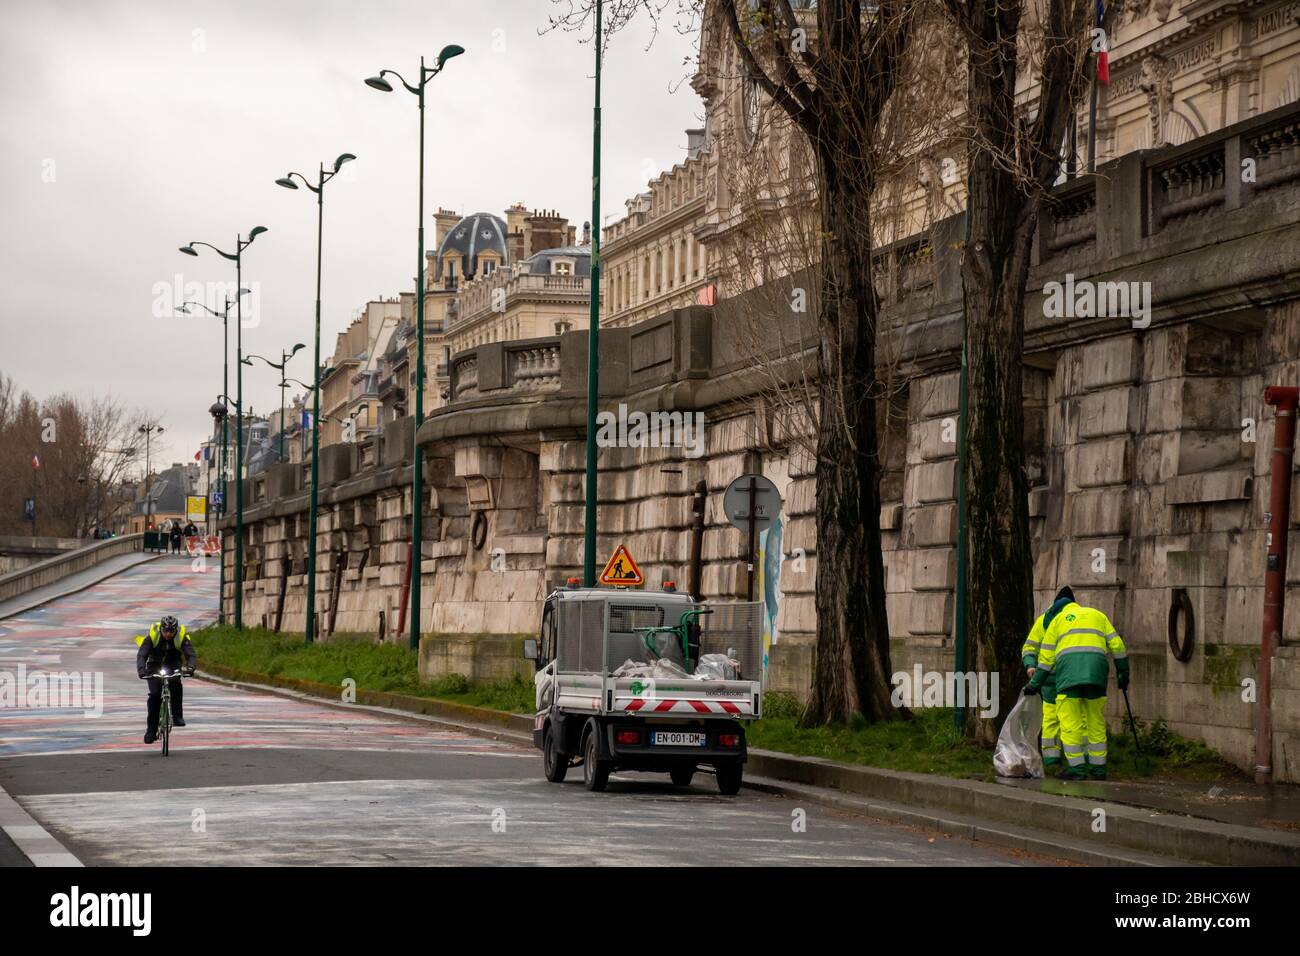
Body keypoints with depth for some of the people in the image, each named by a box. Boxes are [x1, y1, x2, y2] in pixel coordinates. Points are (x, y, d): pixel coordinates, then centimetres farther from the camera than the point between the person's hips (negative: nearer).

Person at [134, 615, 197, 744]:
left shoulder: (182, 637, -21)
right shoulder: (152, 636, -23)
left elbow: (192, 656, -27)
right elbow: (141, 655, -29)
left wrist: (190, 668, -49)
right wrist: (142, 671, -48)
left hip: (172, 666, 0)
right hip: (155, 666, 0)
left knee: (176, 685, -32)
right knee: (154, 695, -17)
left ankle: (177, 717, -22)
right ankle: (151, 730, -8)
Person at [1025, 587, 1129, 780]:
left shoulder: (1057, 621, 21)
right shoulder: (1097, 615, 27)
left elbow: (1046, 657, 16)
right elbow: (1116, 645, 19)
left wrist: (1035, 683, 21)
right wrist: (1123, 673, 23)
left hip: (1068, 669, -2)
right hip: (1096, 670, 3)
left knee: (1070, 722, 1)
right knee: (1096, 721, 11)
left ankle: (1077, 768, -3)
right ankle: (1098, 768, 14)